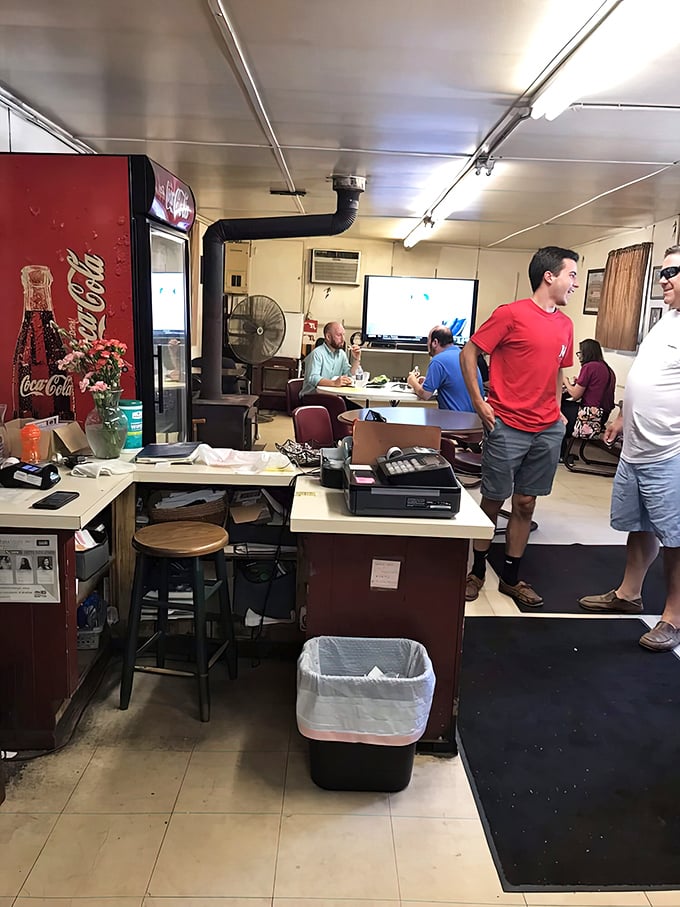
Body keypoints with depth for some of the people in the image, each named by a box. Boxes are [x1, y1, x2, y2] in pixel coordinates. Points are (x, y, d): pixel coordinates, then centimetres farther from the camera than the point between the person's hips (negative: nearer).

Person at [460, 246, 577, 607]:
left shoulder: (565, 324, 11)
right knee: (493, 501, 6)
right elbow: (468, 353, -6)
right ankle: (477, 572, 24)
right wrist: (479, 403, -10)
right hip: (507, 426, -5)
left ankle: (511, 579, 25)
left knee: (525, 504, 11)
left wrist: (557, 410, 12)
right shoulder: (511, 314, -8)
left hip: (547, 430, 6)